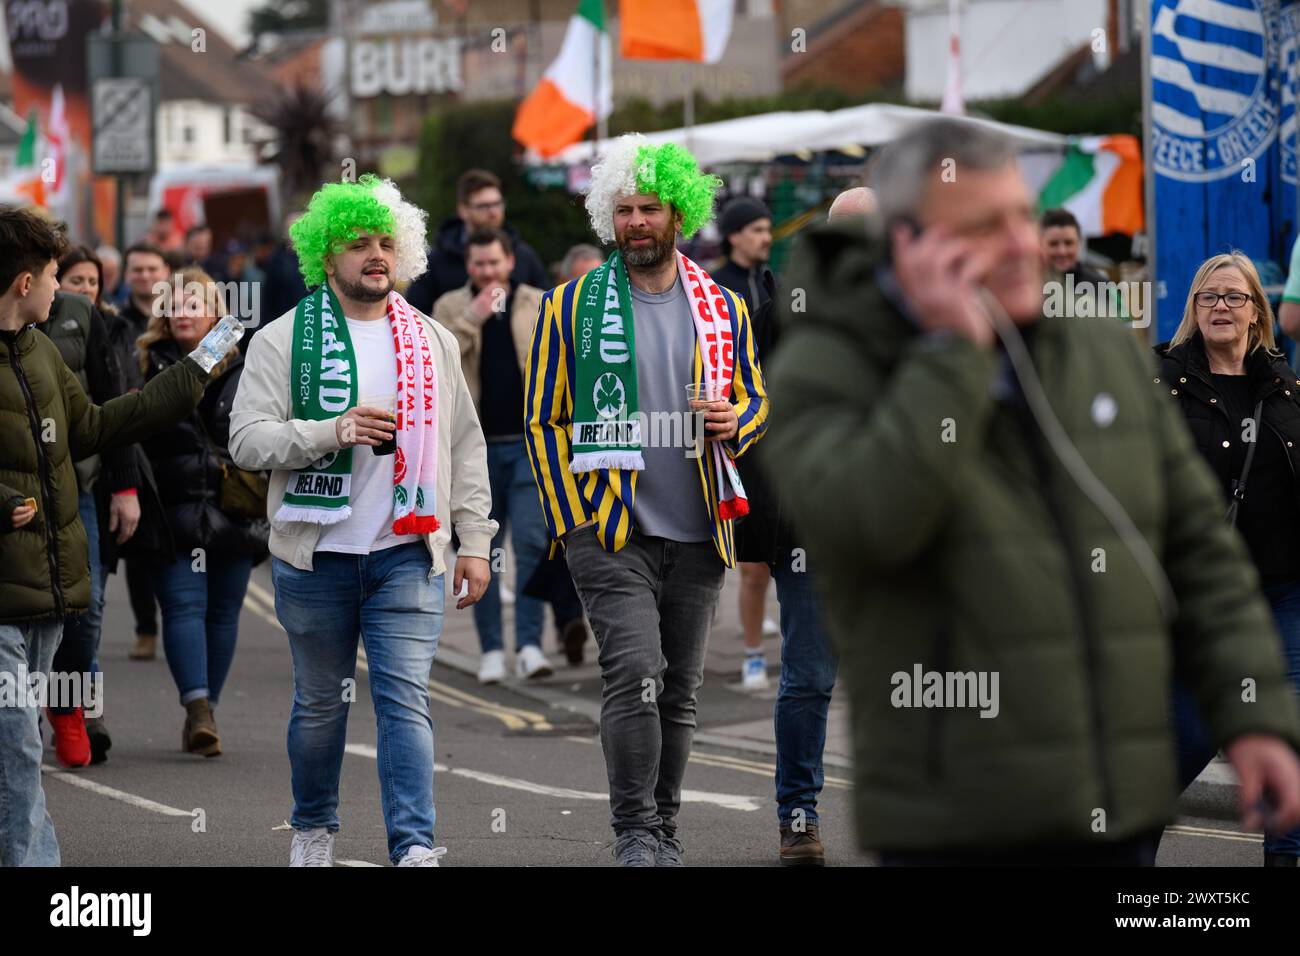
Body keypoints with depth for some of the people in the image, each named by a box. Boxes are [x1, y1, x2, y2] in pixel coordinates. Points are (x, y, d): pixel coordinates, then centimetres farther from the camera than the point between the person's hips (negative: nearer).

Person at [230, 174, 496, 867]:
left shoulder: (433, 342, 11)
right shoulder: (283, 340, 0)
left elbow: (464, 447, 13)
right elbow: (246, 439, -8)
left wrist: (474, 539, 7)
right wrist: (334, 430, -20)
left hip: (407, 553, 1)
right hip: (315, 556, -1)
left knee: (405, 699, -9)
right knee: (319, 702, 11)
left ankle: (414, 848, -14)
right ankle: (313, 829, 30)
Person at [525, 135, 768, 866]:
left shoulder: (724, 308, 9)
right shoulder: (572, 306, 2)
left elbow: (757, 399, 19)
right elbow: (544, 420, 3)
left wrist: (734, 420, -7)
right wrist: (573, 522, -4)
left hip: (697, 534, 3)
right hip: (610, 530, -3)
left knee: (680, 693, 8)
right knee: (636, 675, -16)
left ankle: (664, 831, 20)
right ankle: (634, 833, -7)